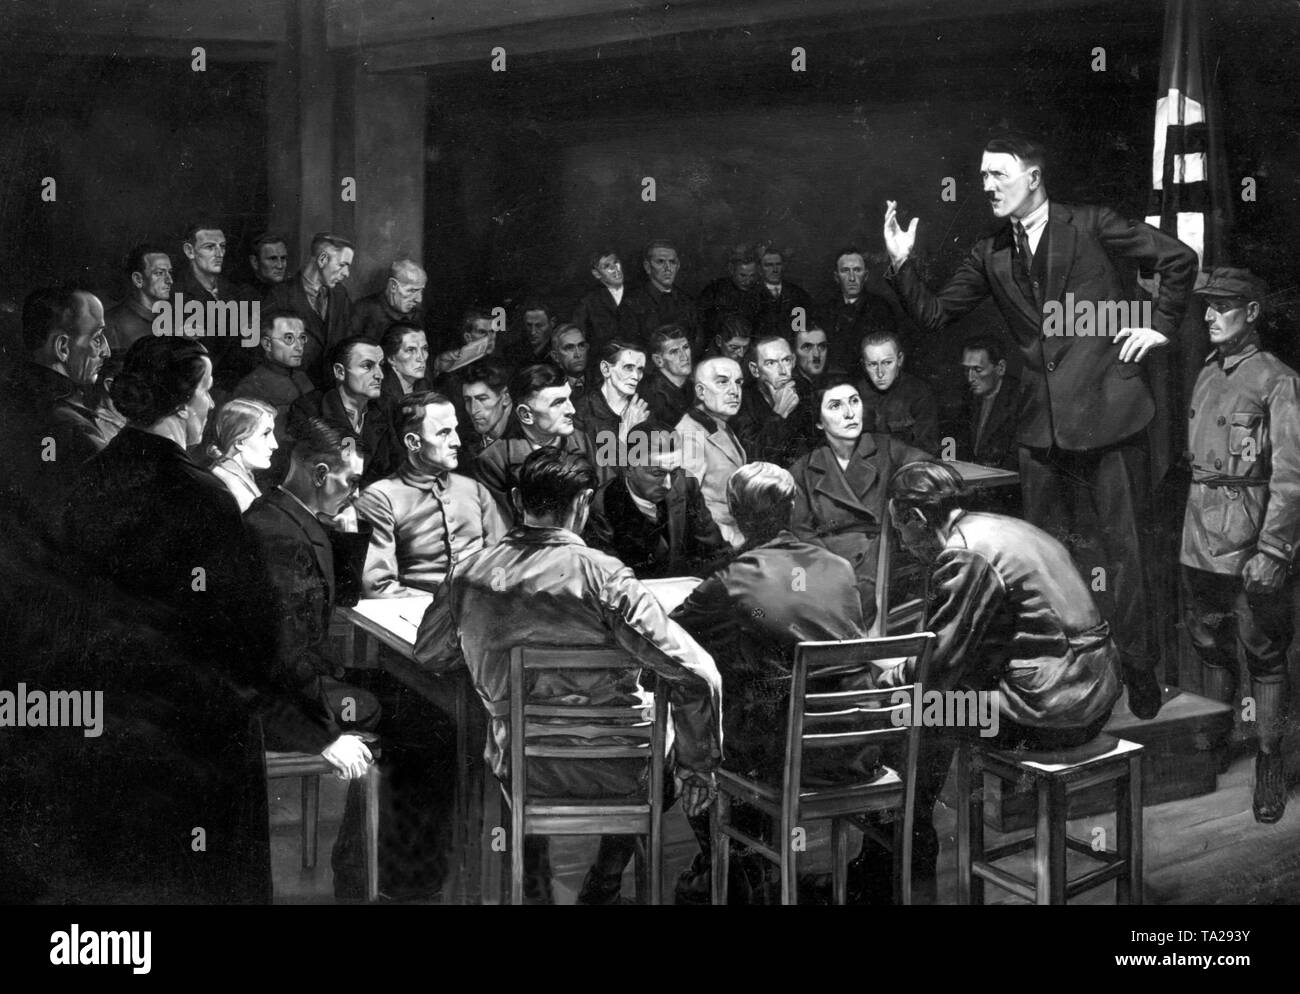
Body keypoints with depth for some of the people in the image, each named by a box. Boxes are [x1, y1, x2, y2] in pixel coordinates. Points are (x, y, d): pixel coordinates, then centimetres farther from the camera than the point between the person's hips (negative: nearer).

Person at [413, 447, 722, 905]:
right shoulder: (606, 579, -22)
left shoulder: (468, 575, -10)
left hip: (517, 767, 3)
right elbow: (695, 674, -24)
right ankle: (602, 886, 33)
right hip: (609, 772, -3)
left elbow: (427, 656, 9)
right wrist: (697, 766, -11)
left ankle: (534, 882, 38)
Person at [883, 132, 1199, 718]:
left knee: (1124, 551, 1)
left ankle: (1138, 676, 13)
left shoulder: (1091, 227, -2)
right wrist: (901, 264, -3)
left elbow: (1179, 258, 2)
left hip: (1108, 412, -4)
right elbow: (933, 315, 9)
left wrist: (1160, 325, -1)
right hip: (1042, 426, 5)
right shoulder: (990, 257, 11)